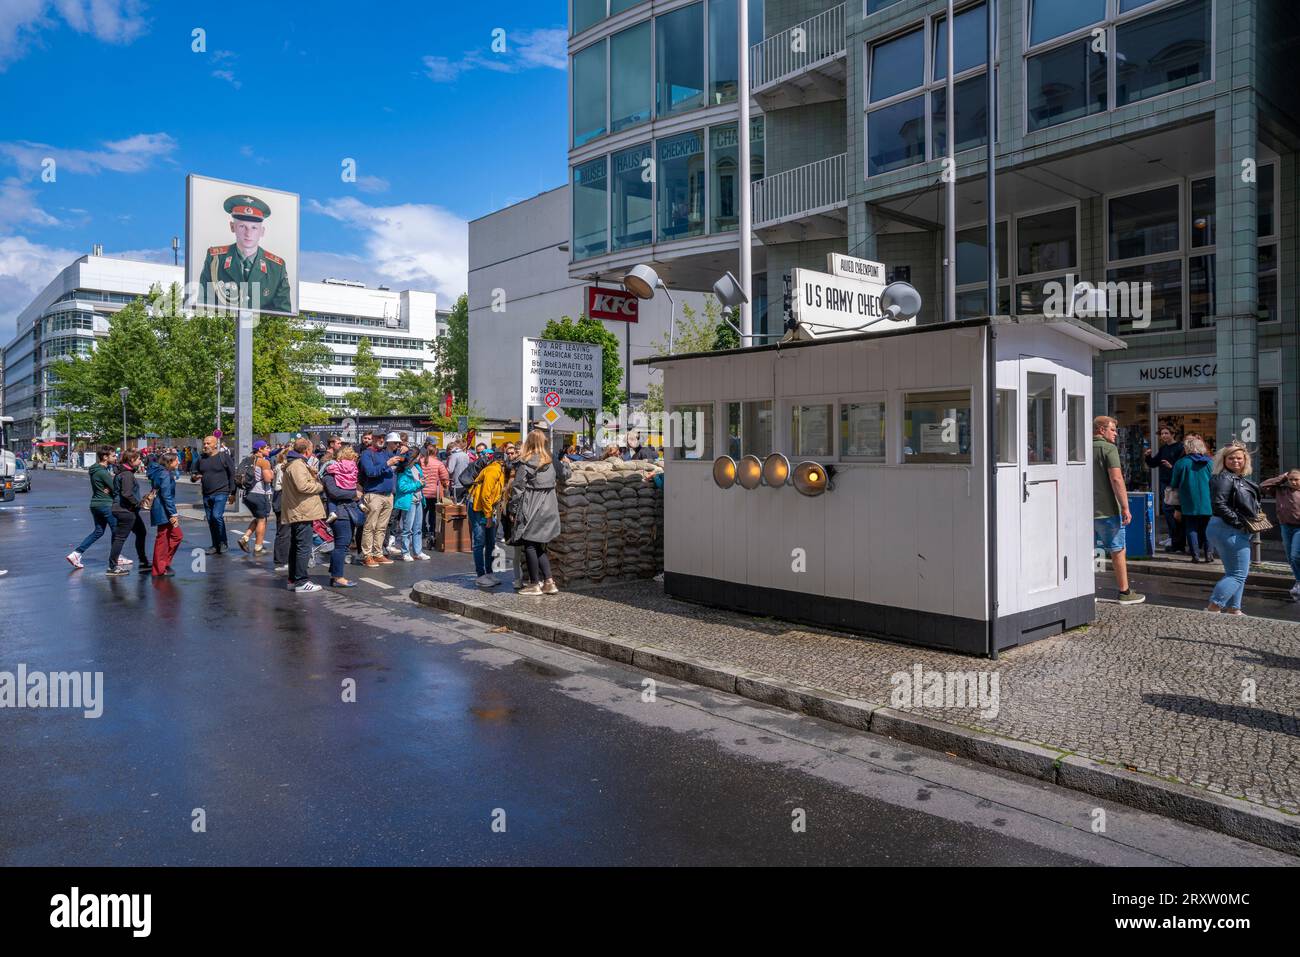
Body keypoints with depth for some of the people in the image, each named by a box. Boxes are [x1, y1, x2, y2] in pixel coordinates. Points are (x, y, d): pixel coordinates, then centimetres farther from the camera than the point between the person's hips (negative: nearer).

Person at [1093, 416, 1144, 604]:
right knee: (1118, 550, 5)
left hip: (1087, 509, 6)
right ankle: (1125, 592, 12)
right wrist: (1125, 507, -15)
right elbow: (1116, 479, -18)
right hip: (1107, 510, -6)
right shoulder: (1108, 448, -10)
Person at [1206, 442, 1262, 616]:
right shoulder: (1223, 479, -15)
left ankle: (1233, 609, 26)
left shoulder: (1242, 479, 16)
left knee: (1235, 572, 17)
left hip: (1235, 531, 11)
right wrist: (1240, 523, -22)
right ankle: (1213, 608, -10)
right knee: (1238, 574, -8)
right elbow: (1219, 505, -25)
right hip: (1229, 531, -11)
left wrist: (1256, 519, 11)